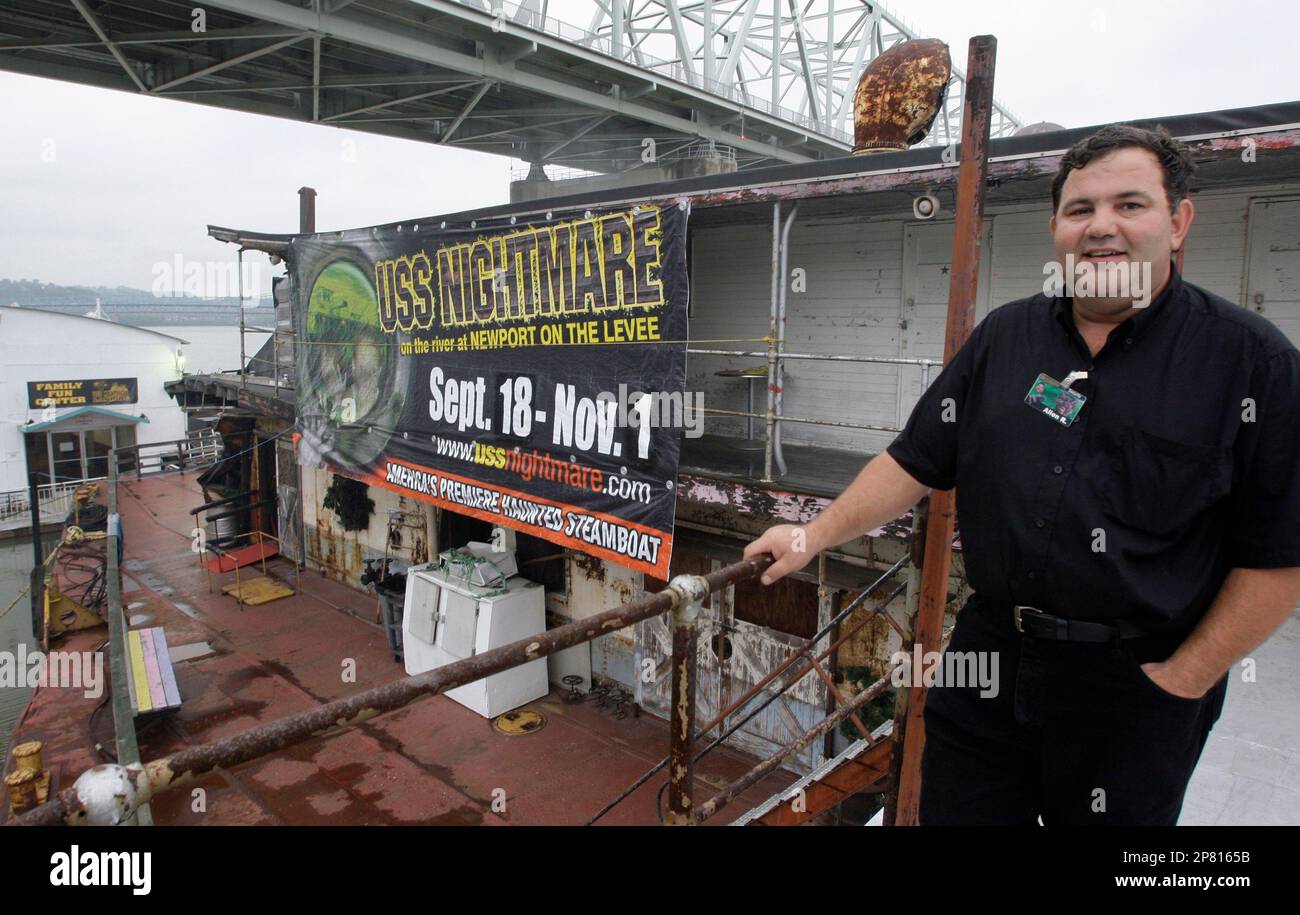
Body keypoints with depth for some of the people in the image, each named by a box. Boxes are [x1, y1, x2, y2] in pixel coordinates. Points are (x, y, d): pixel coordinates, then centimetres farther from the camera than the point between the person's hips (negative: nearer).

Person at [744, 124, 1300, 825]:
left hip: (1135, 684, -3)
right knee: (952, 810, 15)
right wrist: (814, 536, -2)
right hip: (990, 652, 4)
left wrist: (1183, 679, -9)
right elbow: (916, 460, 4)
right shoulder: (1004, 337, 3)